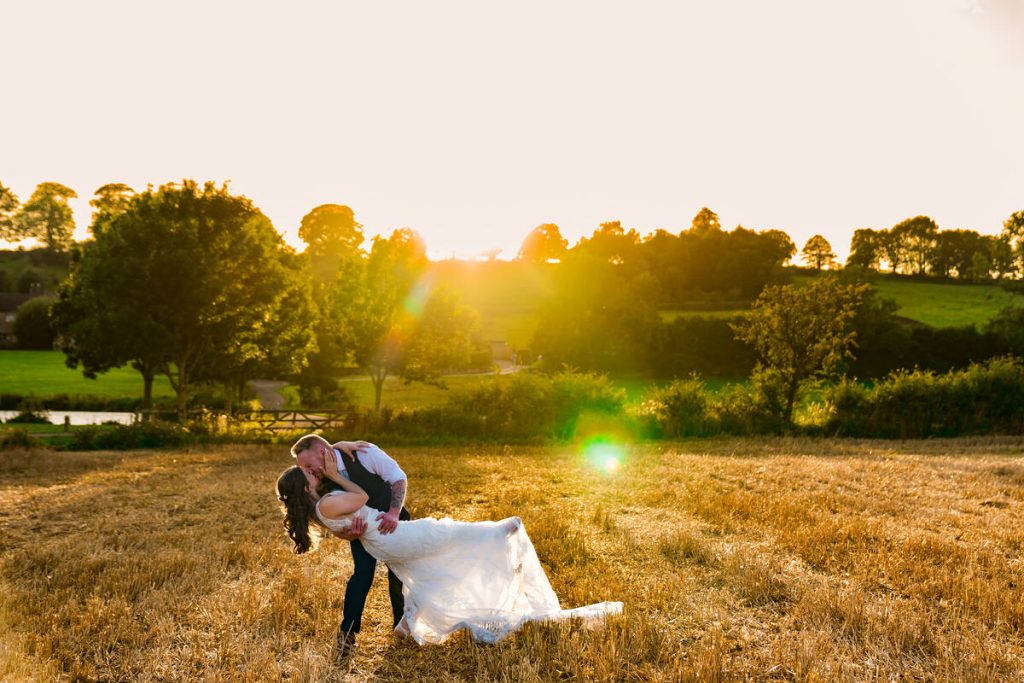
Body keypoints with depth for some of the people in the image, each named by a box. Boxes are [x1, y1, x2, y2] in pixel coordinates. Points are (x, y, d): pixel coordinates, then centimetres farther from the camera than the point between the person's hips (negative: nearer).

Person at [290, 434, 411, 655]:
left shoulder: (364, 453, -32)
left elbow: (399, 478, -26)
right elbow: (338, 530, -16)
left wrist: (394, 513, -38)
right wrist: (350, 533, -40)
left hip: (393, 520, -1)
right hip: (360, 527, 1)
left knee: (398, 575, 2)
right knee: (362, 573, -18)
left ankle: (402, 627, 26)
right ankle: (347, 633, -9)